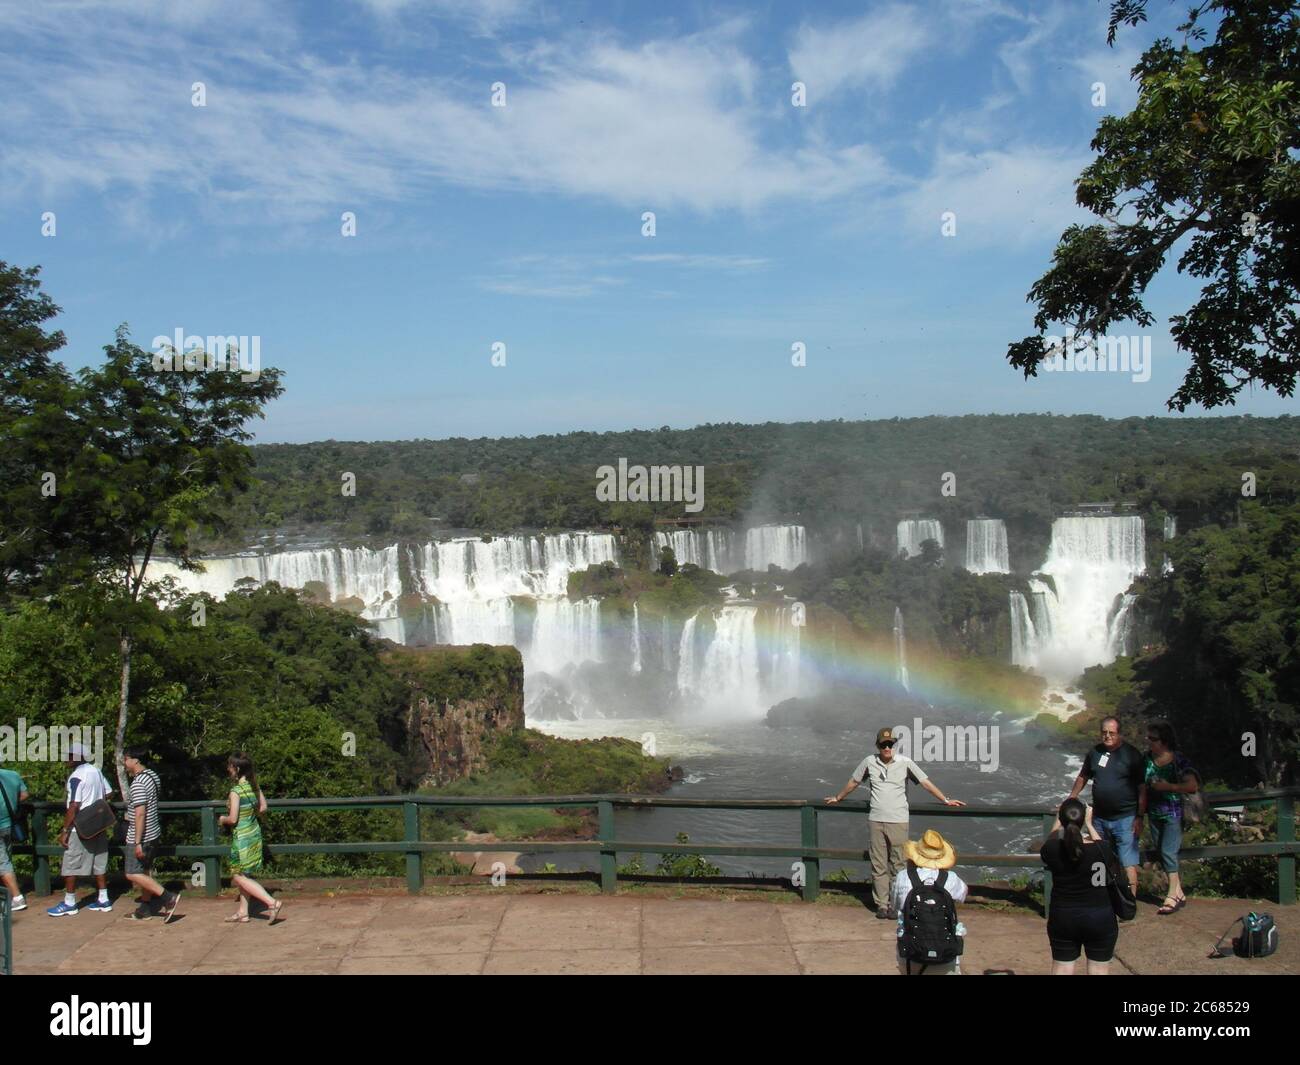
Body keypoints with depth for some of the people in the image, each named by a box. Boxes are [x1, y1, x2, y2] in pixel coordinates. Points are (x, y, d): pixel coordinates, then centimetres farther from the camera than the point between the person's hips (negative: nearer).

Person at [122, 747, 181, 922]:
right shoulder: (152, 775, 9)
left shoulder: (138, 783, -21)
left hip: (141, 836, -10)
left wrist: (137, 842, -23)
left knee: (133, 874, -6)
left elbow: (140, 813, -25)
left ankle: (169, 898, -10)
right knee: (143, 872, 16)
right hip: (153, 834, 10)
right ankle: (145, 910, 23)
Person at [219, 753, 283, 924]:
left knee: (240, 877, 0)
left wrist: (223, 819, 0)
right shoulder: (254, 786, 2)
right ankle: (243, 912, 25)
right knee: (243, 875, 19)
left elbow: (233, 819, -20)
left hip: (242, 837, -8)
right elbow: (263, 807, 10)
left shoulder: (236, 791, -20)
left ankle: (272, 902, -10)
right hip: (255, 833, 8)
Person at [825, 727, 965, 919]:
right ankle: (881, 904, 13)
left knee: (898, 865, 0)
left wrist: (946, 800, 2)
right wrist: (837, 798, 29)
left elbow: (925, 782, 3)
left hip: (898, 821, -1)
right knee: (878, 865, 6)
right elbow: (853, 782, 17)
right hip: (876, 821, 2)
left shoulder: (905, 762, -2)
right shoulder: (869, 762, 2)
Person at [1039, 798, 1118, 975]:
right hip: (1100, 918, -1)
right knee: (1098, 970, 12)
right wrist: (1089, 823, 17)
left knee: (1061, 970, 12)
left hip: (1062, 918, 1)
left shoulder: (1052, 850, -13)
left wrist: (1058, 821, 22)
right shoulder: (1099, 849, -17)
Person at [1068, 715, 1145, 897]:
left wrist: (1140, 817, -13)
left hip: (1124, 818, -5)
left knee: (1128, 863, -8)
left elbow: (1142, 788, -8)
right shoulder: (1095, 752, 7)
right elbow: (1082, 777, 19)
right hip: (1099, 817, 5)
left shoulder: (1132, 754, -7)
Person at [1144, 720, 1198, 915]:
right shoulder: (1148, 759, 3)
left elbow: (1192, 785, -22)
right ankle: (1179, 893, 21)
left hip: (1173, 813, -6)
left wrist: (1167, 786, -21)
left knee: (1168, 852, -9)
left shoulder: (1178, 761, -14)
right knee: (1161, 854, 10)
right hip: (1155, 813, 6)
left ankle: (1172, 896, 1)